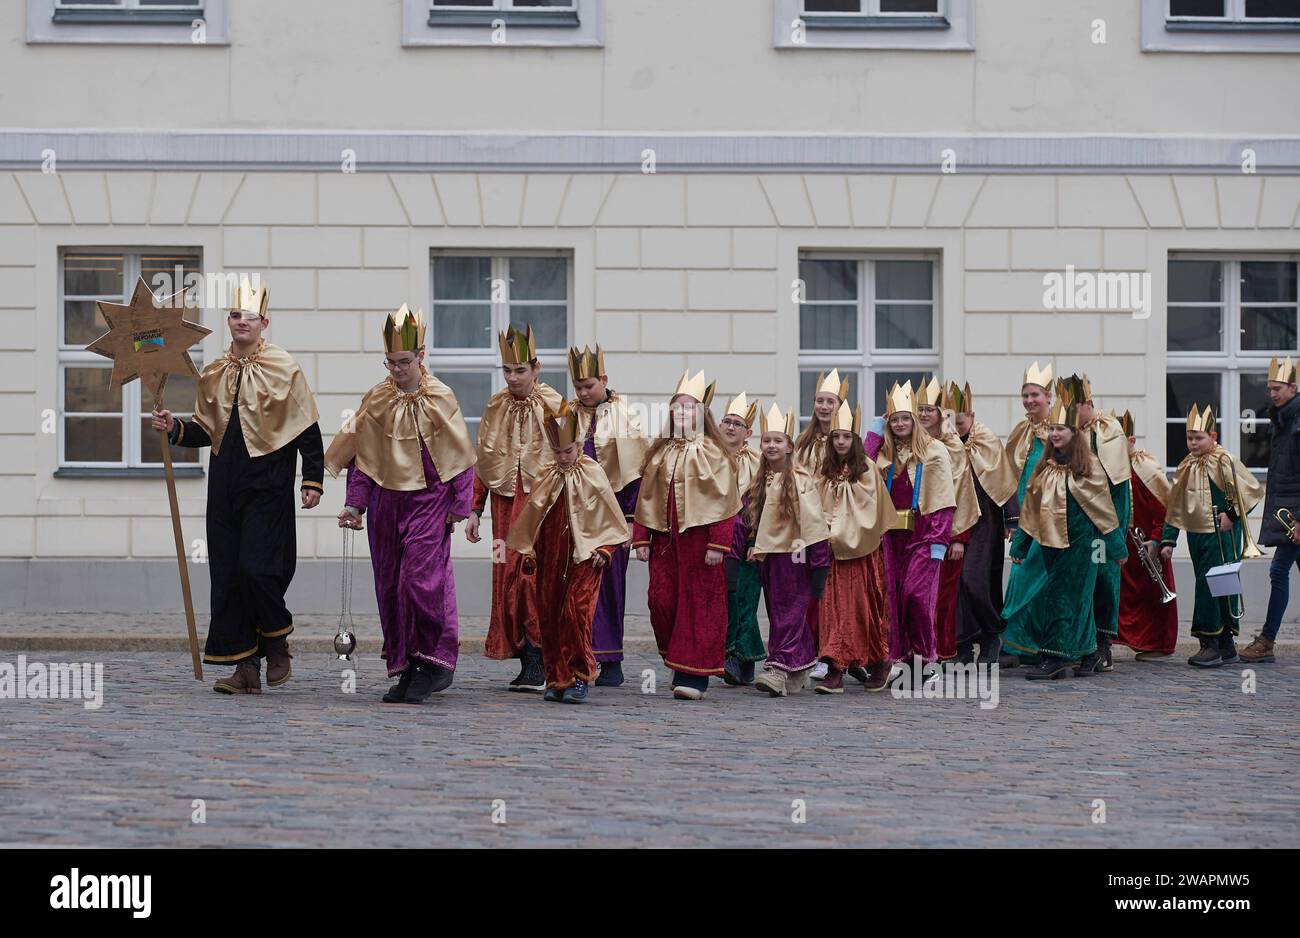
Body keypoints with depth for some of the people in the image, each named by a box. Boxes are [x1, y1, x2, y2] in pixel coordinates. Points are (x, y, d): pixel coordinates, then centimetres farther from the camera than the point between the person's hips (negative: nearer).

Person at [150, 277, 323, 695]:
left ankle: (278, 641, 11)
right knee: (228, 578, 2)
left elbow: (307, 429, -1)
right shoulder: (214, 374, 12)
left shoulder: (284, 367, -2)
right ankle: (247, 667, 8)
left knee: (256, 568, -16)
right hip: (225, 486, 5)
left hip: (267, 486, -5)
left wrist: (313, 481, -7)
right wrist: (175, 428, -1)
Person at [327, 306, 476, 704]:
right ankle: (406, 670, 12)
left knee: (420, 578, -15)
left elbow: (460, 454, 0)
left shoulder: (440, 398, -4)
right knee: (389, 585, 4)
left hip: (428, 500, -4)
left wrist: (460, 506, -4)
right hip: (386, 502, 4)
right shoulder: (376, 399, 4)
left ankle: (434, 662, -3)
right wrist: (355, 504, 2)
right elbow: (363, 456, 9)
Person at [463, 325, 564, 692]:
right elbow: (482, 461, 14)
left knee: (536, 576, -13)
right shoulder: (495, 407, 10)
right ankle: (527, 661, 10)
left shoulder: (553, 406, -3)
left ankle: (537, 662, -11)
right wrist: (474, 511, 11)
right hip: (506, 505, 5)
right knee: (508, 577, 3)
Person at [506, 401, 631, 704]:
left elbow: (610, 518, 2)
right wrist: (527, 553, 11)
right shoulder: (546, 477, 8)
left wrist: (603, 550, -6)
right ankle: (556, 679, 10)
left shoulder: (593, 474, -2)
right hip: (550, 558, 4)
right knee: (549, 616, 3)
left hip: (584, 556, -4)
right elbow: (530, 516, 16)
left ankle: (579, 678, -5)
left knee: (576, 613, -14)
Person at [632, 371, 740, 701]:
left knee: (699, 603, -4)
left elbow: (722, 500, -7)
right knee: (661, 600, 0)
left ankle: (693, 675, -2)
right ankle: (678, 660, 18)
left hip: (698, 536, -5)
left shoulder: (712, 452, -3)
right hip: (664, 537, 5)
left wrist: (717, 544, -13)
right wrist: (640, 538, 8)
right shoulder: (660, 451, 13)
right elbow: (646, 497, 14)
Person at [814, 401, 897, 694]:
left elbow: (871, 510, -6)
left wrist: (841, 531, -9)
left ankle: (878, 663, 18)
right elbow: (819, 508, 12)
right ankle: (835, 672, -7)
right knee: (834, 605, -4)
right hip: (832, 549, 3)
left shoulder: (867, 470, -2)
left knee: (865, 604, 1)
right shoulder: (826, 472, 10)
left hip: (860, 549, -3)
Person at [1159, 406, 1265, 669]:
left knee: (1209, 587, -12)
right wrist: (1168, 541, 12)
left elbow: (1254, 491, -9)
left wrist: (1232, 514, -14)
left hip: (1221, 537, -7)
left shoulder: (1225, 462, -9)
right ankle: (1227, 646, 15)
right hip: (1196, 536, 7)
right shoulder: (1186, 467, 10)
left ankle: (1210, 644, -9)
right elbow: (1174, 507, 15)